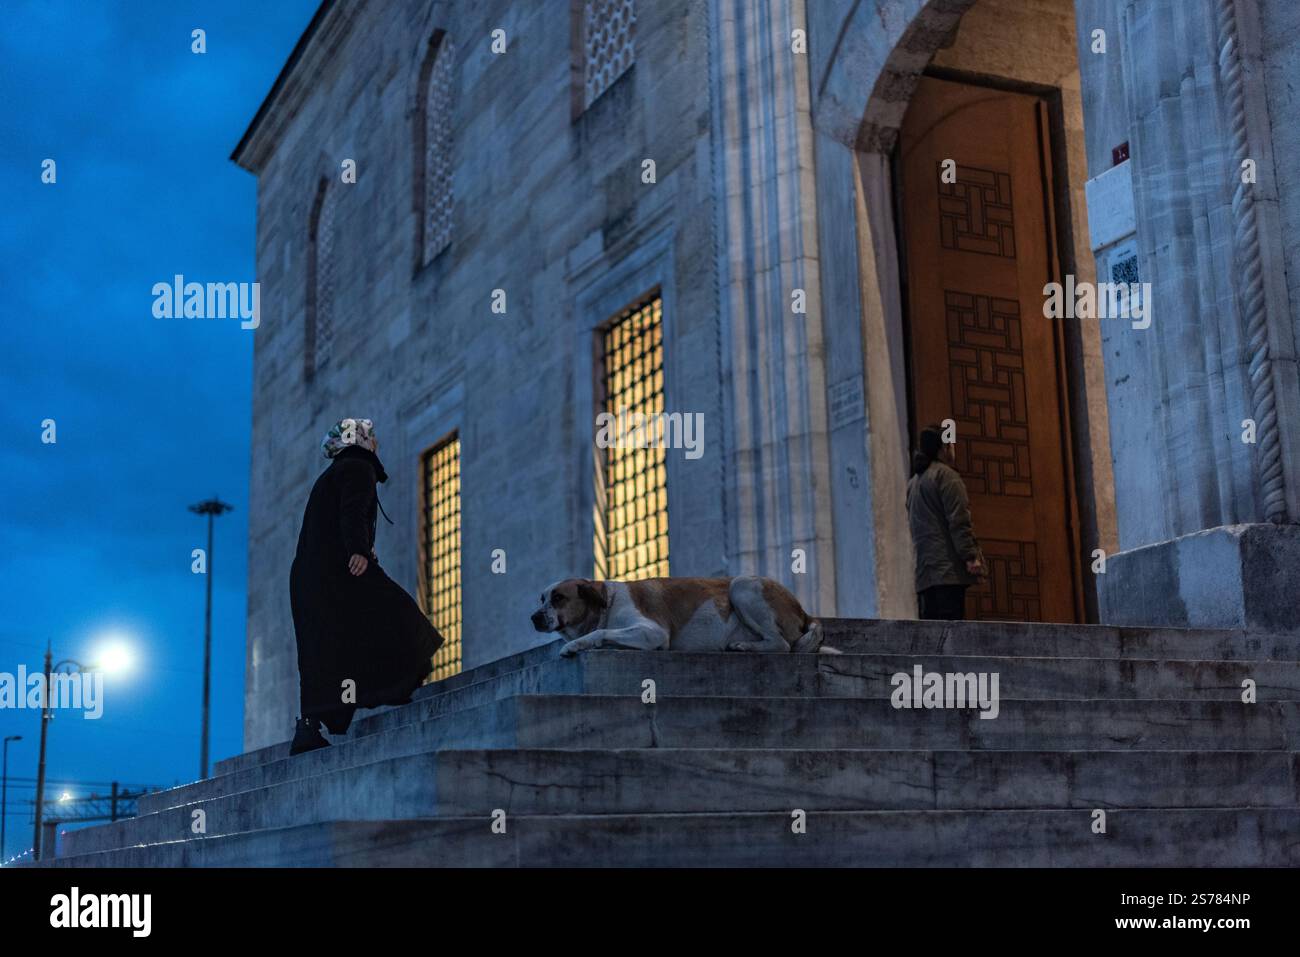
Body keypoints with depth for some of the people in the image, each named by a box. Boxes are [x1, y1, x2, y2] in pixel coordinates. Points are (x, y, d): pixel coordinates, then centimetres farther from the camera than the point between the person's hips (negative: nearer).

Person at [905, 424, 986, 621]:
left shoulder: (912, 482, 22)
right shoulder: (946, 475, -3)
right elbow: (958, 521, -13)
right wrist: (971, 557, -18)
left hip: (923, 573, 8)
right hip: (947, 568, -8)